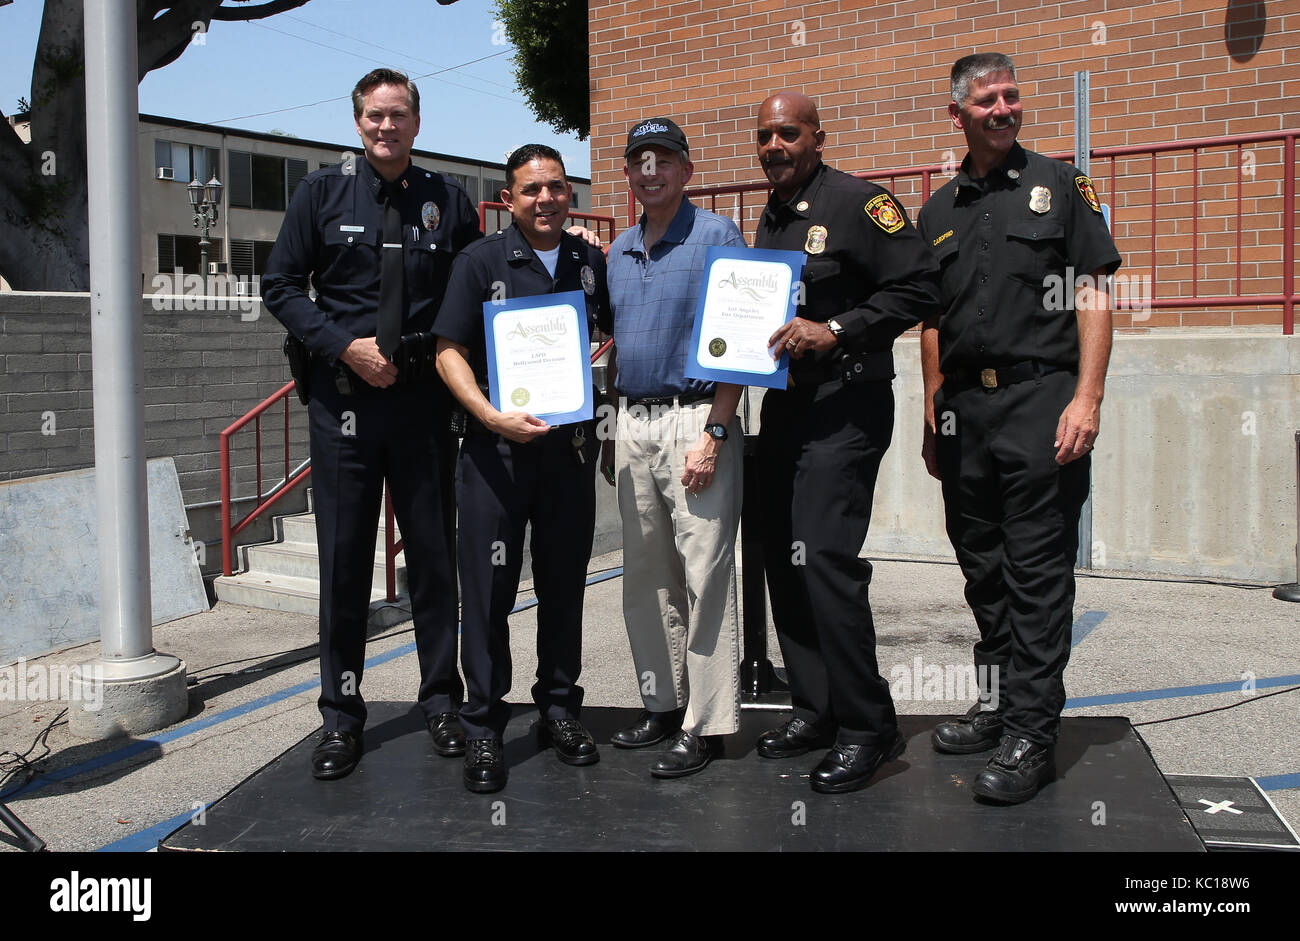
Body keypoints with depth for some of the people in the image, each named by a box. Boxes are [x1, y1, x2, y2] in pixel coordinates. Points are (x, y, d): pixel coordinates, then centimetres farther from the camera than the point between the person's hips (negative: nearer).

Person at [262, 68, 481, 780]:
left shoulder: (447, 201, 7)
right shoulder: (322, 193, 5)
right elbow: (280, 286, 4)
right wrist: (343, 346, -9)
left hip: (424, 398, 1)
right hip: (344, 397, 0)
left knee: (433, 553, 6)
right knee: (343, 557, 4)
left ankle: (441, 700, 20)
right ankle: (340, 714, 15)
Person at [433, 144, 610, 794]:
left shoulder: (590, 263, 10)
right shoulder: (480, 262, 0)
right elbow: (449, 351, -5)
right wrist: (492, 416, -18)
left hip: (571, 443, 3)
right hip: (496, 447, -3)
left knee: (564, 582, 11)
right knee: (489, 588, 0)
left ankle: (559, 706, 26)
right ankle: (484, 728, 11)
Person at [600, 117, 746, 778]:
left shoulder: (717, 237, -4)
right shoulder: (619, 251, 16)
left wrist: (713, 434, -17)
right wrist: (608, 431, 15)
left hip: (696, 419, -7)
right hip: (633, 423, 7)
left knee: (705, 576, -5)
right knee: (646, 575, 11)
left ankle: (706, 724, 2)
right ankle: (662, 703, 23)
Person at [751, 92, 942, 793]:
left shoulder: (857, 203, -7)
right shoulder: (770, 220, 17)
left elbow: (918, 286, -14)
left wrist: (835, 330, -20)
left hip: (844, 406, -8)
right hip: (782, 406, 9)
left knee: (823, 558, -15)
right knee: (781, 560, 9)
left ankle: (868, 727, -3)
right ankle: (814, 709, 21)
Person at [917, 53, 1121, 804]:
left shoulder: (1059, 185, 4)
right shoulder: (940, 210, 15)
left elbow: (1095, 296, -2)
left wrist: (1087, 398, -13)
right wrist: (933, 417, 12)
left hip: (1040, 395, -5)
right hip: (965, 405, 5)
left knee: (1037, 571, -5)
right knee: (983, 567, 12)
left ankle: (1032, 735, 0)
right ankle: (997, 705, 25)